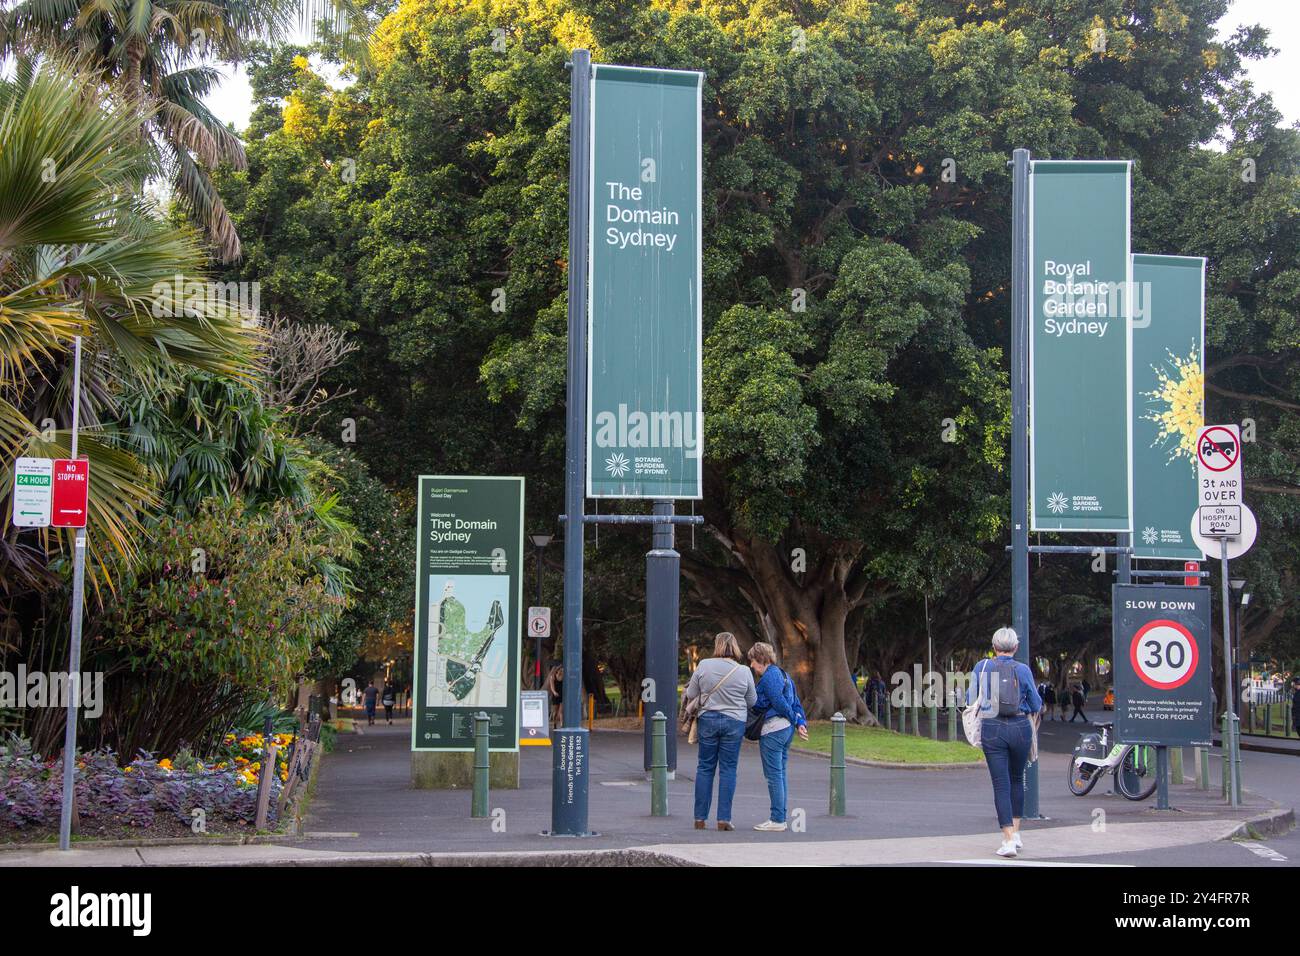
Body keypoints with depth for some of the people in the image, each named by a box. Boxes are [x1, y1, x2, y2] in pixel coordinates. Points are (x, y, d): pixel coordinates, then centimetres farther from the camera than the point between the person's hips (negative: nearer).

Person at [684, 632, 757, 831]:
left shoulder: (704, 666, -6)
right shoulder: (744, 671, -6)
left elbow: (690, 695, 2)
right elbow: (752, 702, 4)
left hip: (708, 719, 1)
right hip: (734, 721, -1)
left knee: (705, 768, 8)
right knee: (728, 770, 4)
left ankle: (700, 818, 10)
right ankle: (724, 819, 1)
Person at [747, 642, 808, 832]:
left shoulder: (769, 676, -12)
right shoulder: (782, 674, 18)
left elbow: (779, 703, -17)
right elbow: (796, 702, 17)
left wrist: (796, 720, -6)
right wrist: (801, 723, 8)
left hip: (773, 729, -10)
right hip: (787, 728, 10)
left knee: (774, 775, -6)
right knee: (780, 773, 12)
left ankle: (777, 820, -5)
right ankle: (780, 818, 15)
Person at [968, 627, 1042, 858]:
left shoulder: (982, 667, -1)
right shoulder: (1023, 670, -2)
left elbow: (972, 701, 3)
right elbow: (1036, 705, 4)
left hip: (992, 729, -1)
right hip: (1020, 727, 1)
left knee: (1001, 784, 0)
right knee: (1017, 779, 20)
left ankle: (1009, 840, -9)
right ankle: (1015, 833, 23)